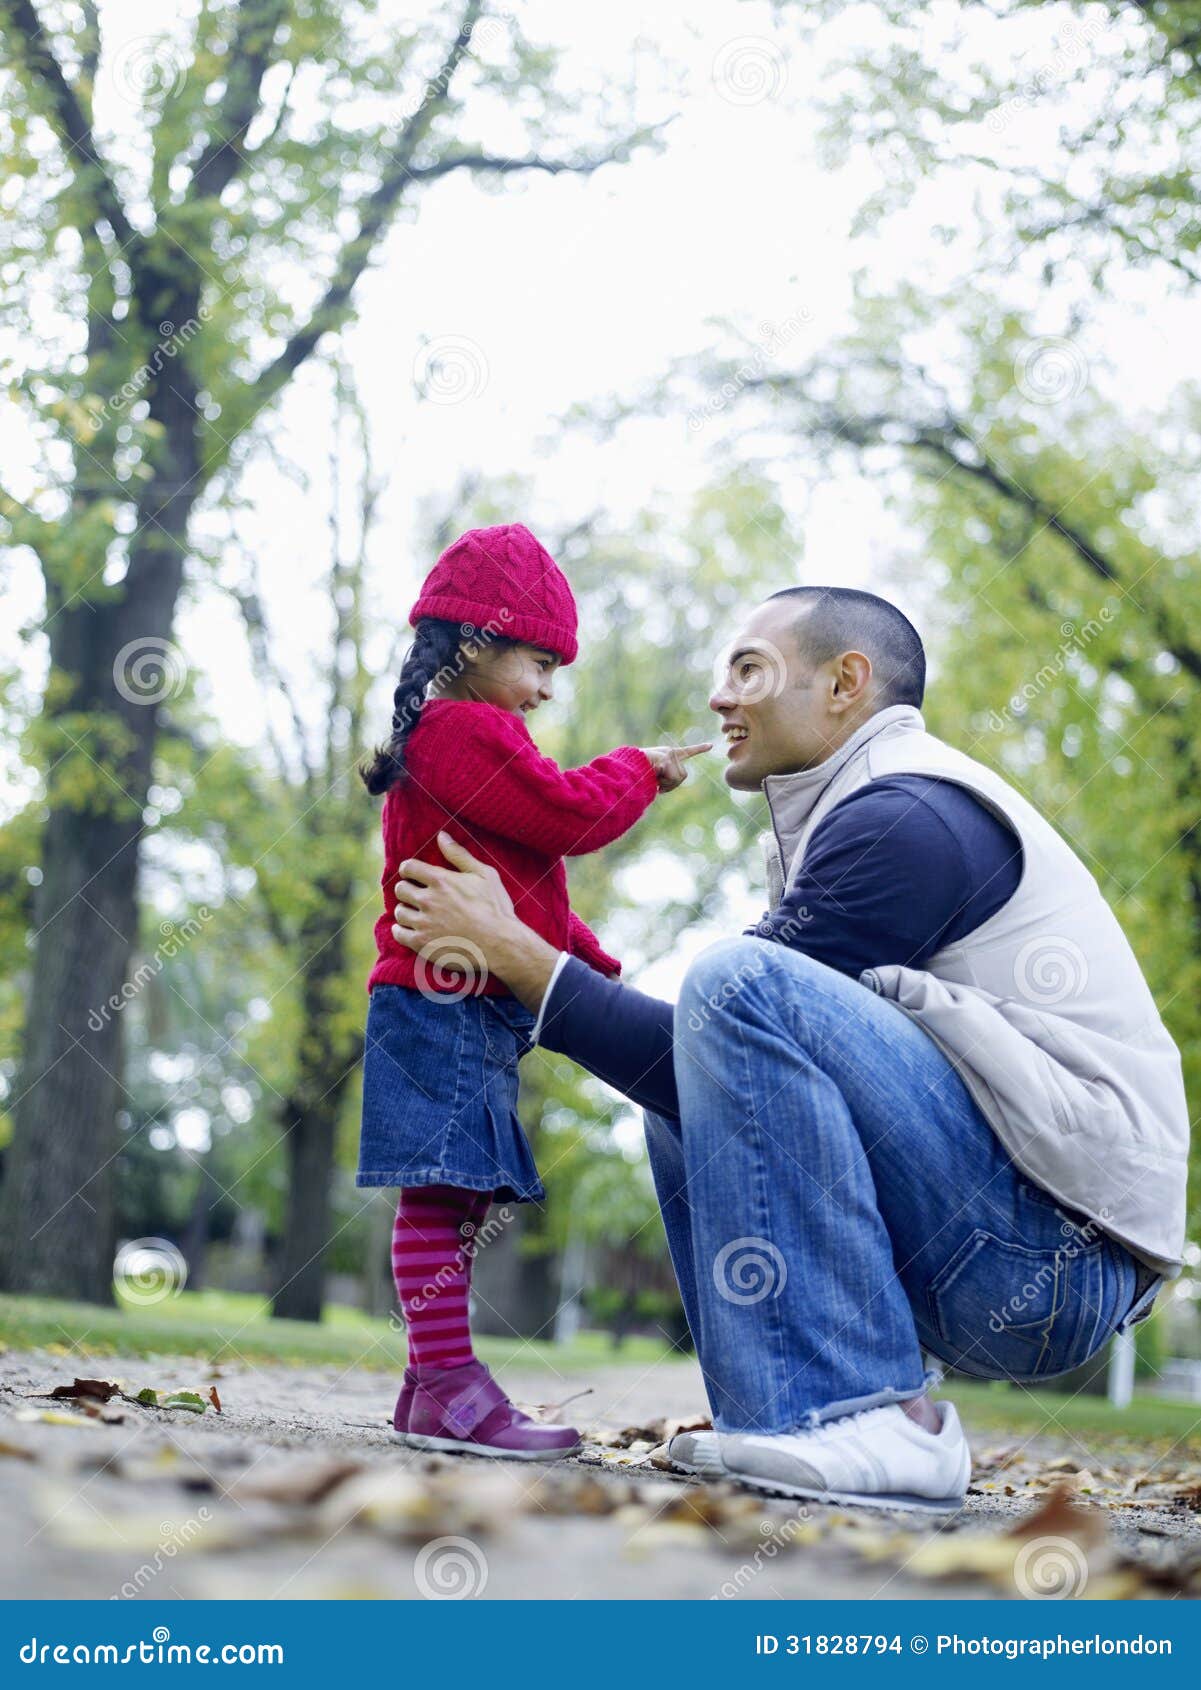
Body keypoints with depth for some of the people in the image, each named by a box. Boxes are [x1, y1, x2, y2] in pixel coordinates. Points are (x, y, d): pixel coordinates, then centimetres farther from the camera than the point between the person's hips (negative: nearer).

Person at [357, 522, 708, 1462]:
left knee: (459, 1197, 9)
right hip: (449, 1002, -11)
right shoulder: (467, 730, -8)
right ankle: (447, 1386, -19)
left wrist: (593, 965, 23)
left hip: (474, 1010, 11)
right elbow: (567, 815, -15)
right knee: (443, 1188, -15)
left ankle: (434, 1386, 11)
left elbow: (529, 888, 29)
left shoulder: (455, 737, 27)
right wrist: (639, 772, 3)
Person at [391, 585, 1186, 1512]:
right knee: (683, 1092, 18)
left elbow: (743, 1003, -13)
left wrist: (516, 952, -5)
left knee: (739, 983, -22)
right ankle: (784, 1420, 5)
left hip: (1058, 1251, -10)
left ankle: (868, 1419, -22)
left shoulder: (910, 814, -10)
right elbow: (725, 1068, 21)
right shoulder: (863, 814, 22)